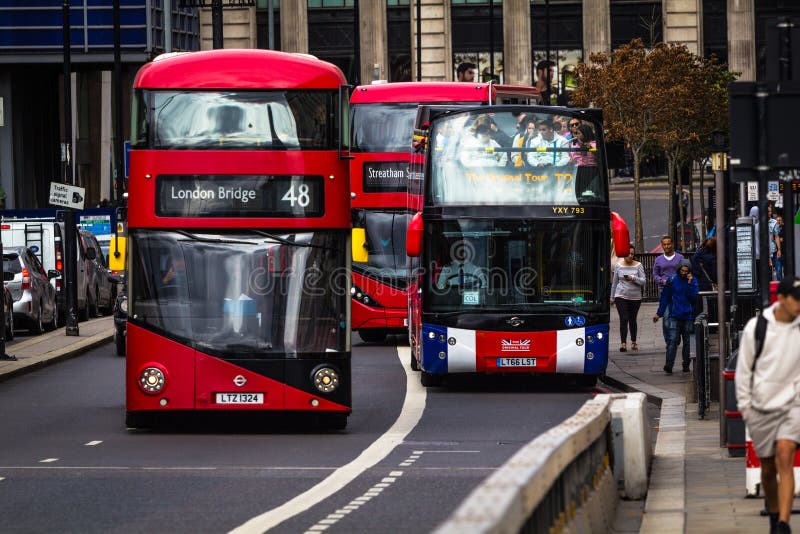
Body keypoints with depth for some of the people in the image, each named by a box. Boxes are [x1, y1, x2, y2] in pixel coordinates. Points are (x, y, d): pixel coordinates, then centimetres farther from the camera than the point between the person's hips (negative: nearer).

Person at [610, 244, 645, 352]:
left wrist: (633, 278, -20)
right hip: (621, 296, 0)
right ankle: (623, 343, -13)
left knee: (632, 320, 9)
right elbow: (615, 282, 12)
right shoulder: (619, 265, 5)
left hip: (635, 297, 0)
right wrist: (612, 297, 15)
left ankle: (633, 342, 23)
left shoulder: (638, 265, 1)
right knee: (624, 319, -11)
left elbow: (643, 281, -3)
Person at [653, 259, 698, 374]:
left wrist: (690, 284, -15)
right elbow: (664, 298, 11)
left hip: (688, 316, 1)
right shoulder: (672, 280, 3)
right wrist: (659, 313, 13)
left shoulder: (693, 281, 2)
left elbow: (694, 298, -9)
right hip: (675, 316, -1)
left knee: (687, 341, 6)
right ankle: (669, 365, -17)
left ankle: (686, 365, 18)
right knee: (673, 340, -11)